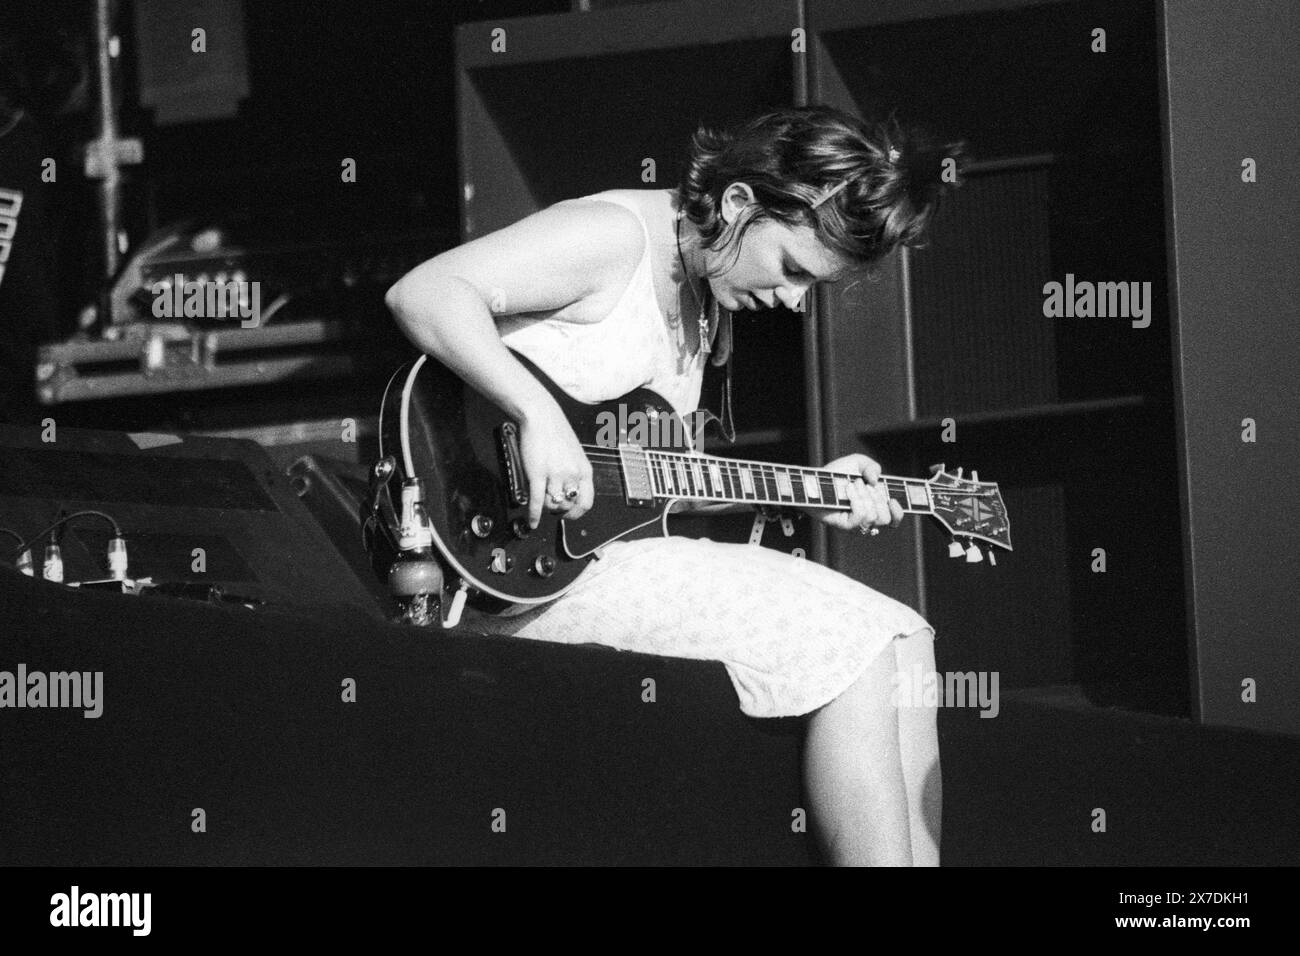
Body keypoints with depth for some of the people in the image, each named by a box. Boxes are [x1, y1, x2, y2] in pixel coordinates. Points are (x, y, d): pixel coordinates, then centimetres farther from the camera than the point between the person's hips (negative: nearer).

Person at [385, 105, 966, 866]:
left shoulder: (706, 297, 16)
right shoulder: (613, 237, -12)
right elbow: (424, 292, -25)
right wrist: (539, 416, -35)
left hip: (625, 549, 10)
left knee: (901, 640, 1)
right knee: (847, 649, -19)